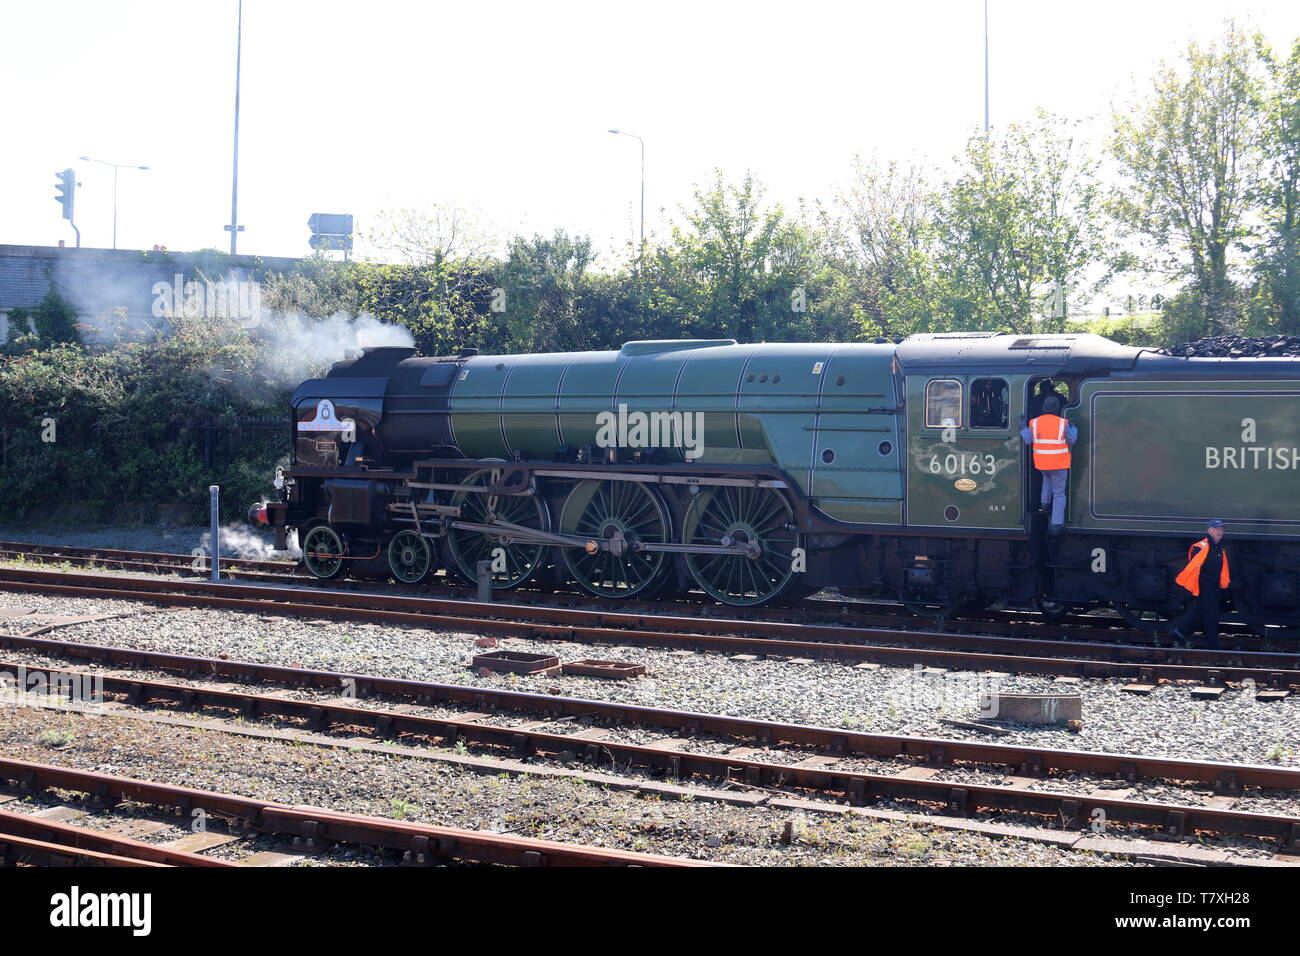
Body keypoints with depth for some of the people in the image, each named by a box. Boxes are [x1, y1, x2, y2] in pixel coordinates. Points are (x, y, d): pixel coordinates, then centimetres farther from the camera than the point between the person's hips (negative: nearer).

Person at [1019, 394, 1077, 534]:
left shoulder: (1034, 423, -8)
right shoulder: (1063, 424, -13)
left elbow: (1028, 440, -2)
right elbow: (1071, 440, -4)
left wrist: (1023, 428, 12)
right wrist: (1073, 428, 12)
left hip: (1041, 463, 3)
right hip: (1059, 463, -3)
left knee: (1047, 477, 39)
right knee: (1059, 493, 6)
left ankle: (1045, 503, 32)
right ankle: (1056, 524, 2)